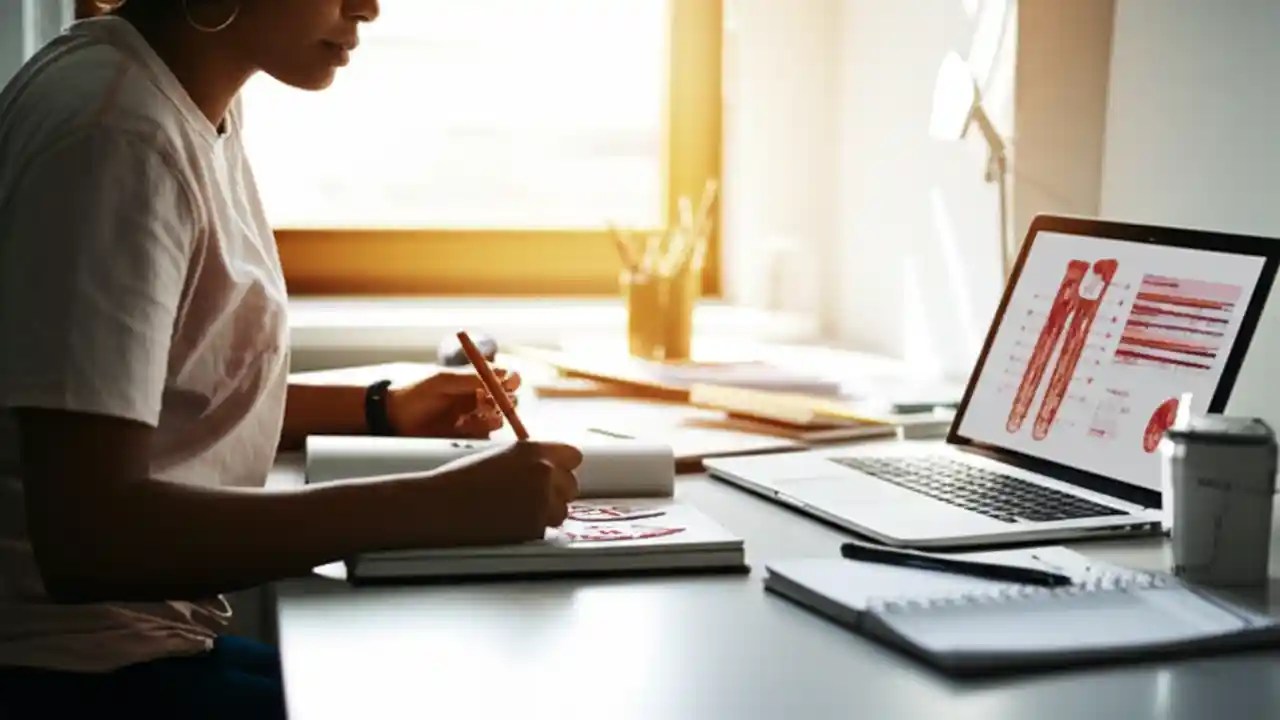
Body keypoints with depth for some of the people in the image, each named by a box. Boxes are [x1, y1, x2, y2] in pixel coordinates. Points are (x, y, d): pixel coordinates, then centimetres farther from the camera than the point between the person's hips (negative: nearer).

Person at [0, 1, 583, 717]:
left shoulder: (205, 99, 6)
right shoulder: (117, 135, -21)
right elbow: (89, 533, -28)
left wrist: (382, 411, 7)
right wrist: (437, 505, -29)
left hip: (158, 632, 9)